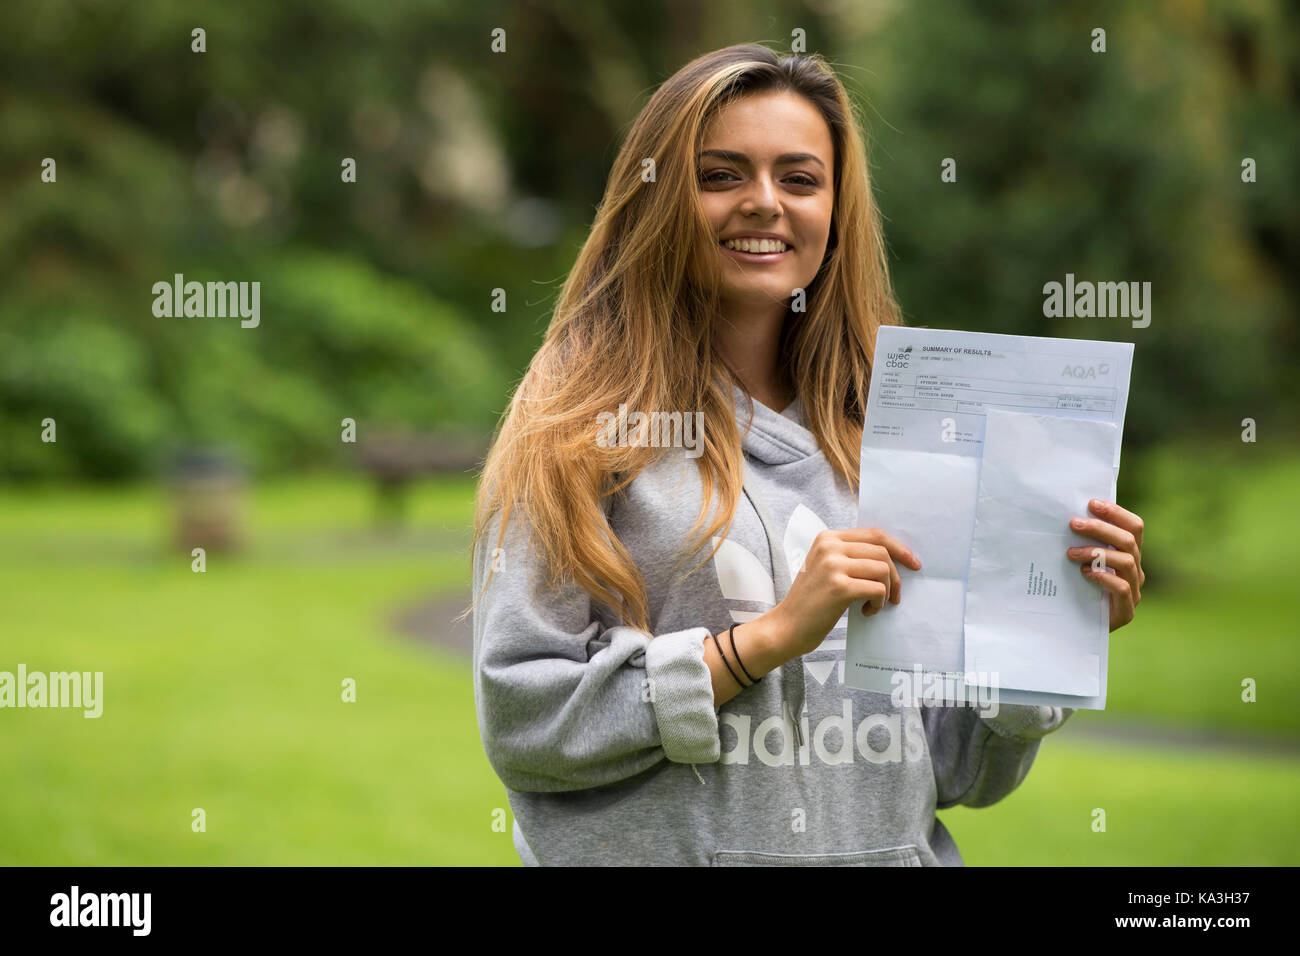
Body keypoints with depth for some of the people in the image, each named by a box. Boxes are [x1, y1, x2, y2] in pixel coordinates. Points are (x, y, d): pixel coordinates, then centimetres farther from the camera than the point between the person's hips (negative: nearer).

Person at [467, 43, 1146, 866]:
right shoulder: (583, 420, -6)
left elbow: (952, 772, 8)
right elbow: (518, 719, -14)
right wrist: (771, 637, -17)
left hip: (890, 850, 4)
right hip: (666, 848, -3)